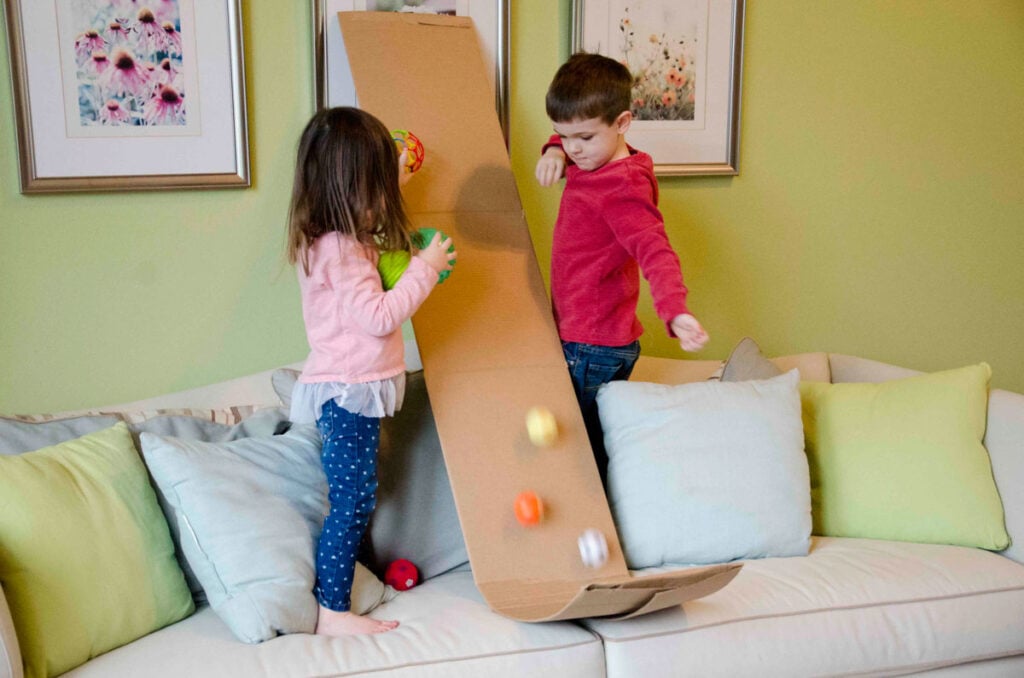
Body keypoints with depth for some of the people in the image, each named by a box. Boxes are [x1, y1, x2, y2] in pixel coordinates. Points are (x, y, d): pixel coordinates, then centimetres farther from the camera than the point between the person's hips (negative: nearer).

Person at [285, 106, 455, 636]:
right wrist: (424, 268, -14)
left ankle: (333, 591, 23)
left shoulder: (325, 241, 10)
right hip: (349, 394, -10)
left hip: (349, 392, 10)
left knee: (353, 501, 14)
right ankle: (332, 612, 4)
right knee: (353, 501, -4)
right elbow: (381, 317, -23)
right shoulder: (341, 250, -21)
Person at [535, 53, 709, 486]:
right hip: (577, 338, 10)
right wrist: (554, 151, 4)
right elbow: (566, 139, 30)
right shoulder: (590, 161, 7)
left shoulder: (622, 189, -22)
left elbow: (655, 252, -35)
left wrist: (675, 312, -53)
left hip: (597, 349, -10)